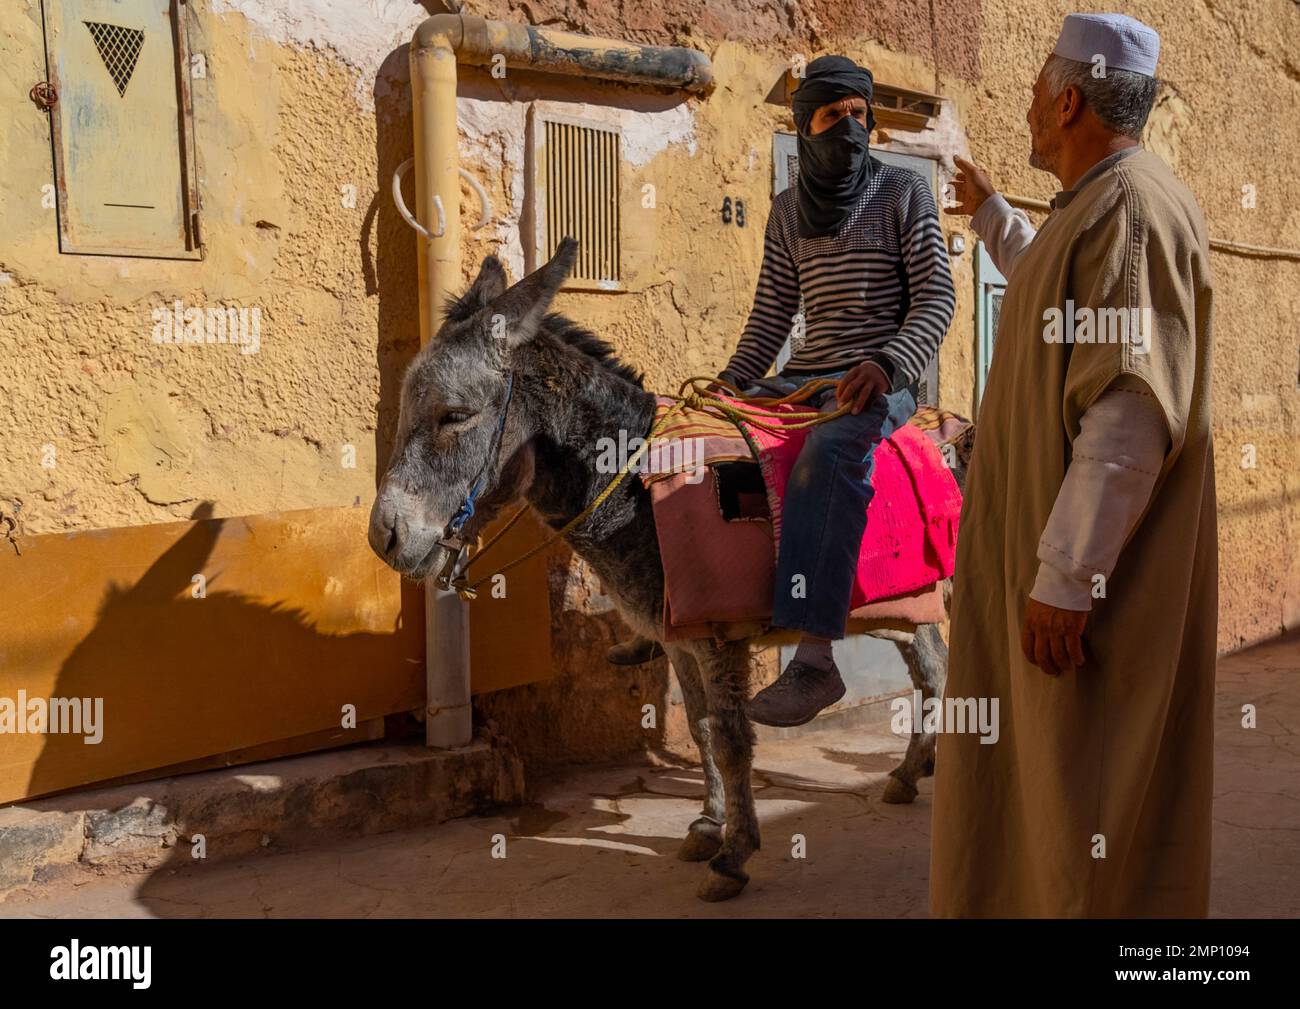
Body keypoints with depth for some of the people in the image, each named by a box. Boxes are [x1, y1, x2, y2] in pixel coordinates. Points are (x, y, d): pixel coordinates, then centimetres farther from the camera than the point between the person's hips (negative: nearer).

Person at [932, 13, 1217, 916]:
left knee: (1092, 795, 1)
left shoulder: (1135, 210, -19)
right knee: (1040, 764, 21)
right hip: (1049, 547, 11)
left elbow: (1130, 414, -27)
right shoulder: (1097, 208, 13)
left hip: (1091, 571, -11)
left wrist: (1065, 578, -28)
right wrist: (989, 215, 45)